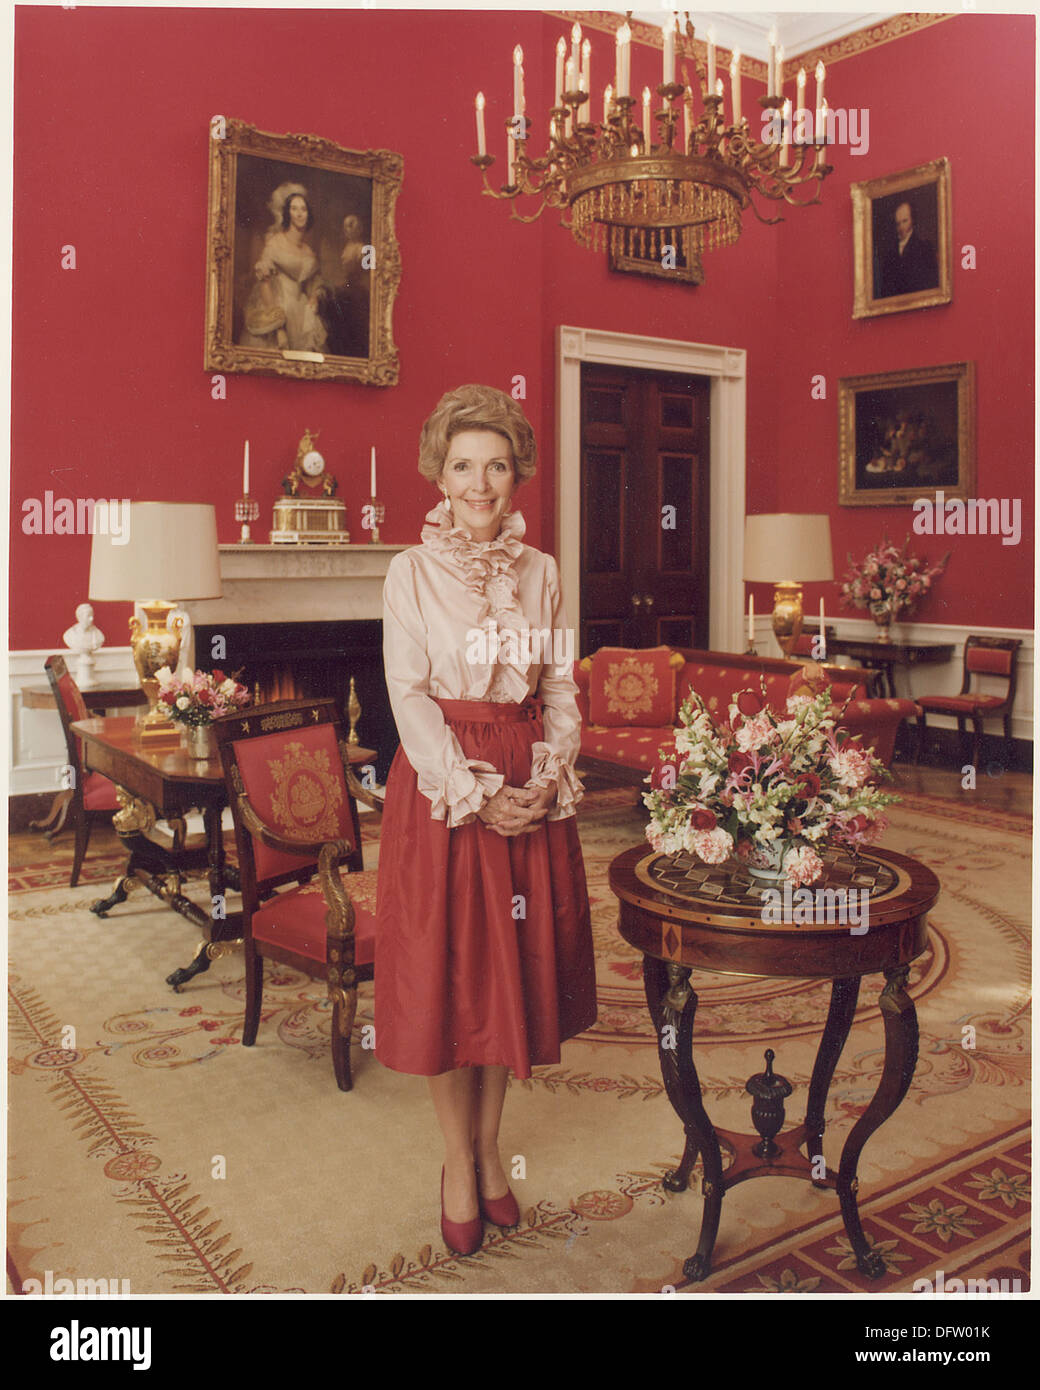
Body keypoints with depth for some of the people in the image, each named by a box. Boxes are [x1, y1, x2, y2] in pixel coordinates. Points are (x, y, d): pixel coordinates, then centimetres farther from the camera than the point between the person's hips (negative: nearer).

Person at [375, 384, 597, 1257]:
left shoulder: (541, 572, 7)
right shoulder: (412, 572, -2)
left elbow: (562, 689, 6)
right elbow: (409, 696, -8)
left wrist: (548, 780, -9)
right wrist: (476, 794, -16)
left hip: (531, 785, 3)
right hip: (440, 779, -3)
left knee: (515, 963, 10)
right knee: (446, 968, 3)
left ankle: (490, 1146, 28)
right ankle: (458, 1160, 22)